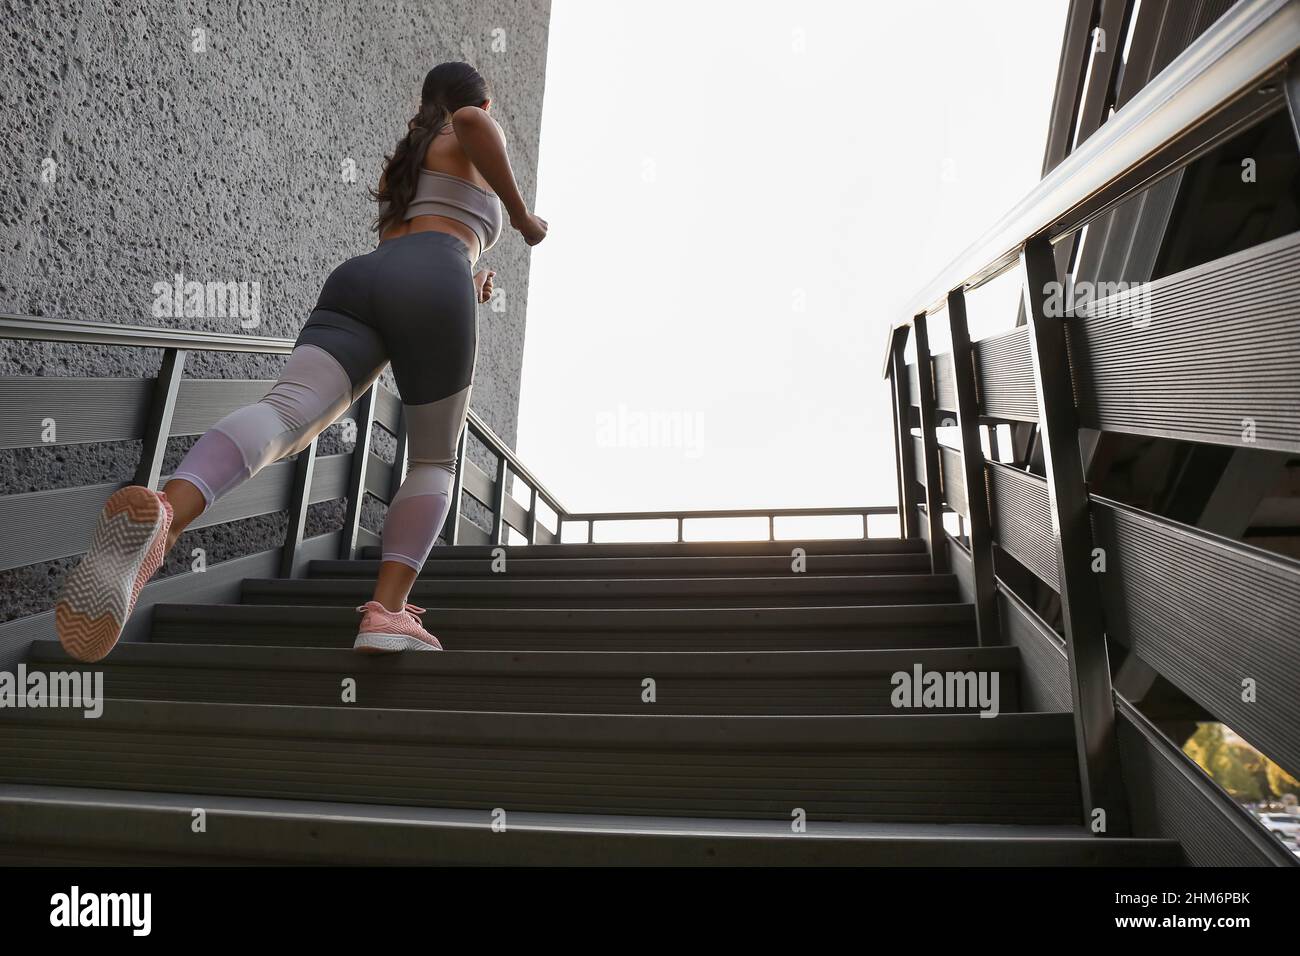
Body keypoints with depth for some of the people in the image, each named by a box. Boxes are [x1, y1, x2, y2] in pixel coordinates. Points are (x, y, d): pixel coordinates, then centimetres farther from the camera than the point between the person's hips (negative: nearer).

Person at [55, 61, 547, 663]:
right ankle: (387, 612, -13)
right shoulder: (476, 140, 24)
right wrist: (522, 216, 5)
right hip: (432, 285, -4)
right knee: (434, 461, 7)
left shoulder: (400, 160, 44)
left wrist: (465, 284, 53)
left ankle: (162, 518, -51)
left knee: (286, 413, -19)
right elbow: (469, 118, -3)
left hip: (355, 280, 5)